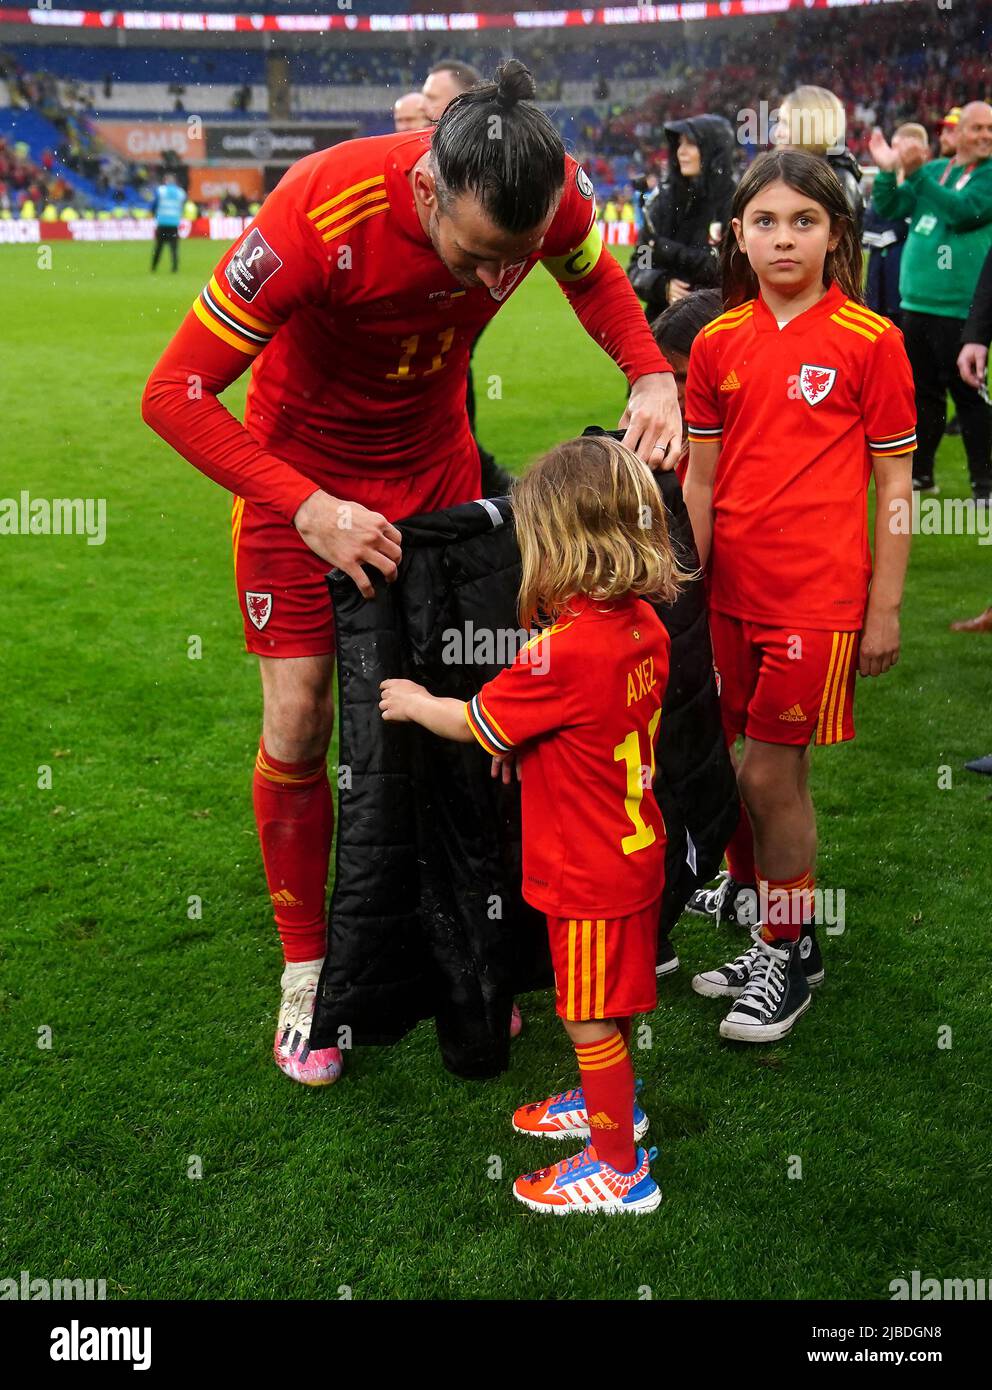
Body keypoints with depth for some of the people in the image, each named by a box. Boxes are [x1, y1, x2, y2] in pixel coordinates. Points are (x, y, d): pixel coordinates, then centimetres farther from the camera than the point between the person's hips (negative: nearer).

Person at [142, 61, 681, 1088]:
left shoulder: (552, 191, -22)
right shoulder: (318, 214, -35)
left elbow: (592, 275, 4)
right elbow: (175, 394, -28)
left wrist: (651, 375, -15)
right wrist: (308, 512, -35)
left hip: (434, 463, 4)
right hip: (299, 471, -3)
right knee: (298, 725, -4)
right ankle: (306, 967, 17)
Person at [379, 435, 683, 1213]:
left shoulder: (564, 651, -29)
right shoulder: (645, 626, -3)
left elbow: (472, 723, -13)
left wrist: (414, 703, 4)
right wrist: (529, 741, 8)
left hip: (588, 877, -8)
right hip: (634, 851, 8)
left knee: (592, 1022, 7)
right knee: (609, 1008, 26)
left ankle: (621, 1169, 21)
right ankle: (612, 1105, 46)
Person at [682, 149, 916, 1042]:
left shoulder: (870, 341, -5)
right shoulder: (718, 342, 6)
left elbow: (894, 483, -3)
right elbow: (700, 478, 9)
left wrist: (886, 608, -5)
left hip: (818, 596, -4)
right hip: (734, 592, 4)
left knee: (774, 775, -1)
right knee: (757, 774, 11)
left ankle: (790, 954, 18)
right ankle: (778, 942, 29)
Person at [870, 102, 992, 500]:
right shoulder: (933, 170, 13)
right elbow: (887, 210, 8)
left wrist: (916, 174, -21)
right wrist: (887, 170, -8)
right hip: (917, 300, 6)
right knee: (922, 391, 14)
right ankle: (920, 471, 26)